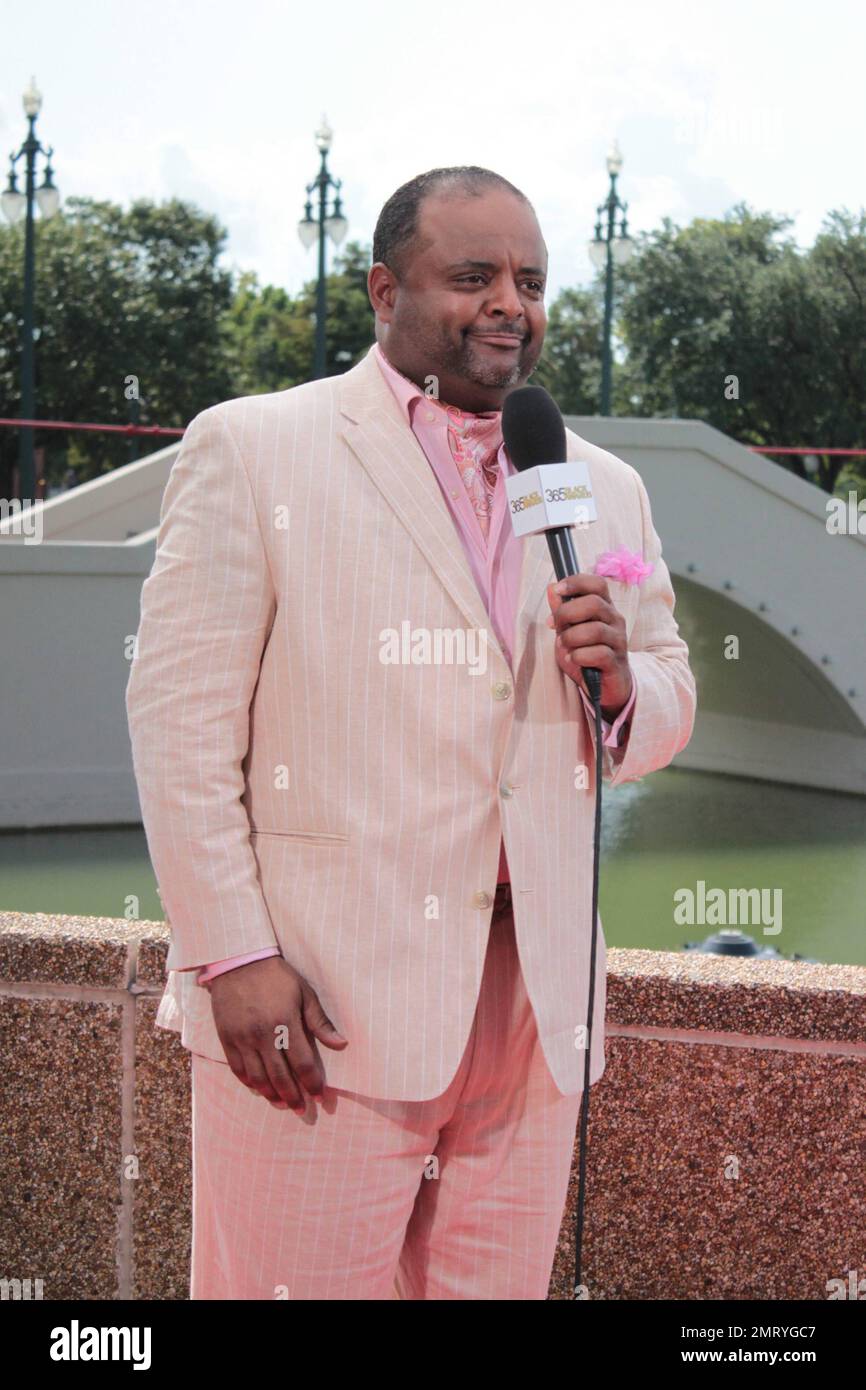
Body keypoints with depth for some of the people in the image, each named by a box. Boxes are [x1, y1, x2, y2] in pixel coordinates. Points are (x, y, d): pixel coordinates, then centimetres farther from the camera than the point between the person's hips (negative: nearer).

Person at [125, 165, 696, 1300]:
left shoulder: (605, 489, 15)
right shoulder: (251, 450, -1)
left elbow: (670, 708, 21)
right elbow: (181, 721, -6)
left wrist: (622, 686, -4)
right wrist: (233, 955, -14)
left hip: (534, 1014, 5)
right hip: (316, 1005, -5)